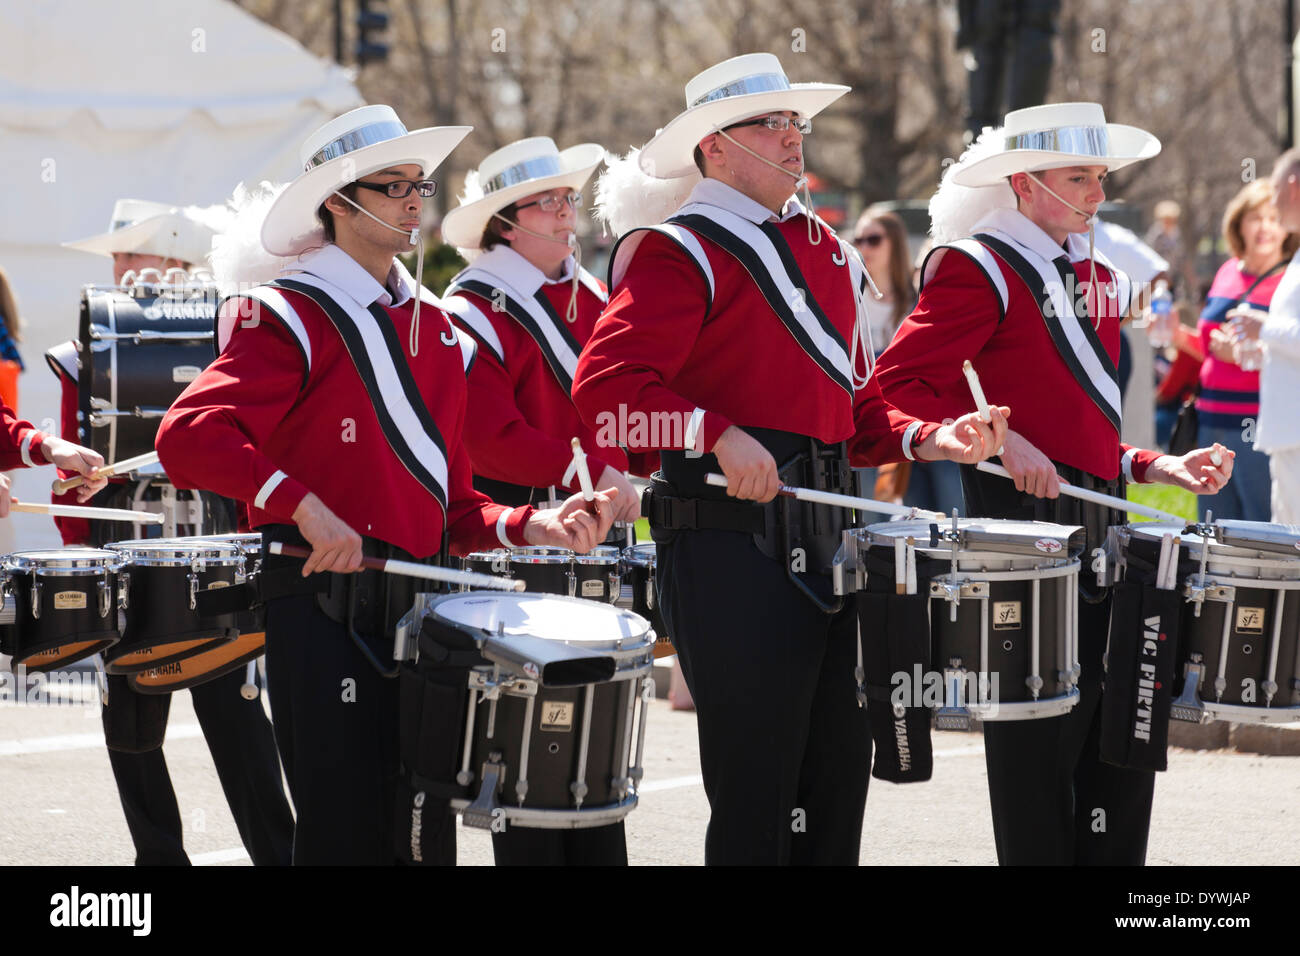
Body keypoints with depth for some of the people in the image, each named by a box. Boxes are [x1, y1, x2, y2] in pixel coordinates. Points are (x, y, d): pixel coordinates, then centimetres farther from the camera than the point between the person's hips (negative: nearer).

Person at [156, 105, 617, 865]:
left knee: (426, 834, 6)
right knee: (347, 832, -6)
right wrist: (303, 508, -27)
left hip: (419, 607, 7)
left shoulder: (437, 332, 16)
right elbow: (189, 436, -20)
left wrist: (531, 526, 0)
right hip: (325, 618, -7)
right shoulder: (292, 319, -6)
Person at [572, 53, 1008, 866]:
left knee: (838, 776, 9)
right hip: (732, 543, -8)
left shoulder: (825, 250, 19)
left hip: (824, 541, 8)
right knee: (756, 796, -5)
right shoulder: (682, 252, -6)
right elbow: (605, 382, -18)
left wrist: (927, 439, 7)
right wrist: (718, 434, -28)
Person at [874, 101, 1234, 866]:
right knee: (1041, 742, -4)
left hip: (1102, 523, 8)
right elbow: (899, 386, -12)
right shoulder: (979, 268, -6)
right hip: (1027, 520, -8)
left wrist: (1158, 468, 10)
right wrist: (998, 440, -20)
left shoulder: (1099, 279, 19)